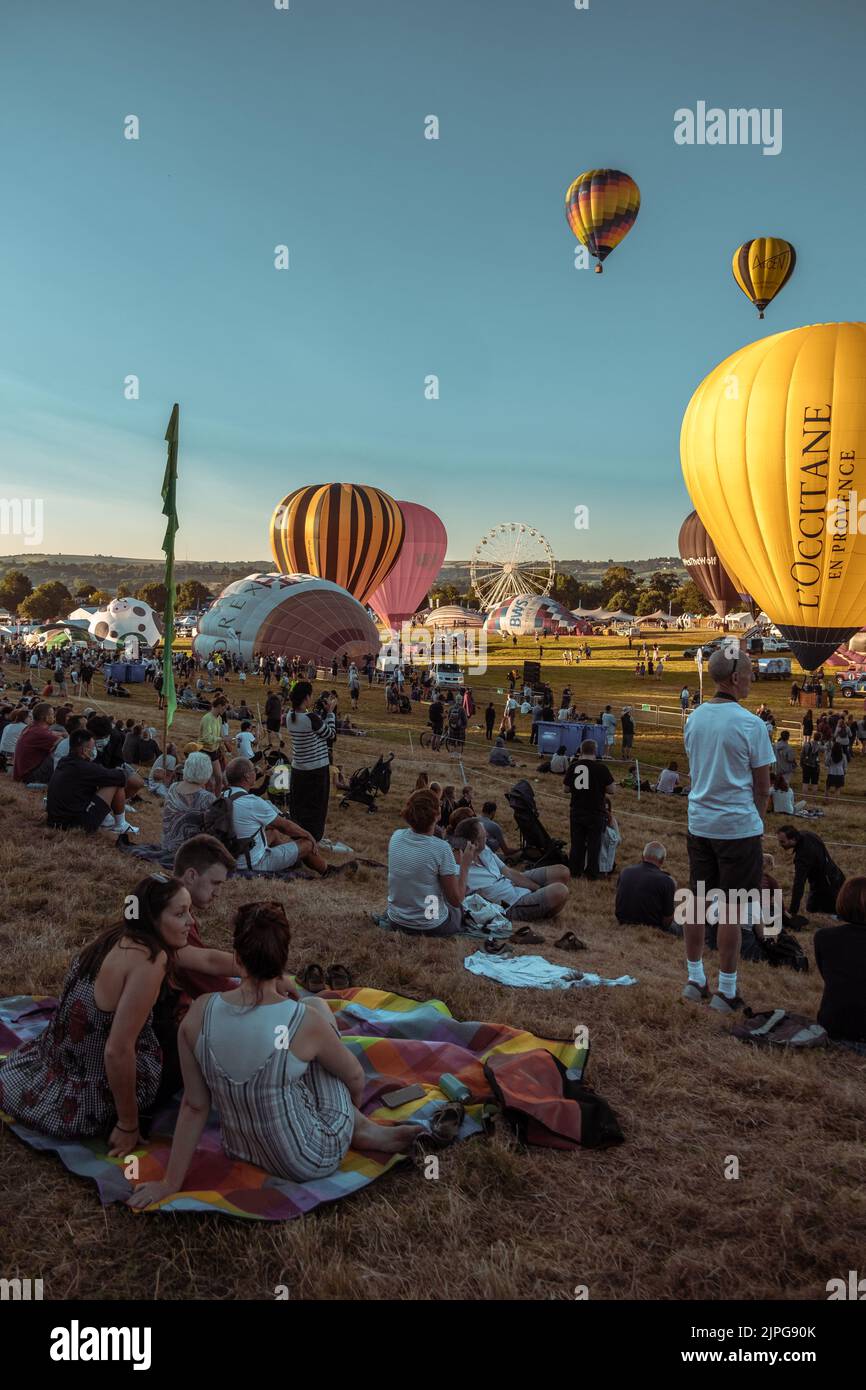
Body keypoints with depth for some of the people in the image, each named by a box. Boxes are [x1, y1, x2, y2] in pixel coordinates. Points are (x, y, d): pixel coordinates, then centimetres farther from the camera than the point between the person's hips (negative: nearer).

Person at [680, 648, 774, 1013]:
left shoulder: (694, 719, 3)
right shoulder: (750, 724, -14)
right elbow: (762, 786, -6)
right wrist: (756, 821, 10)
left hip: (699, 823, 6)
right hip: (739, 826, -5)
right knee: (731, 909, 3)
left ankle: (695, 980, 24)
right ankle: (726, 992, 11)